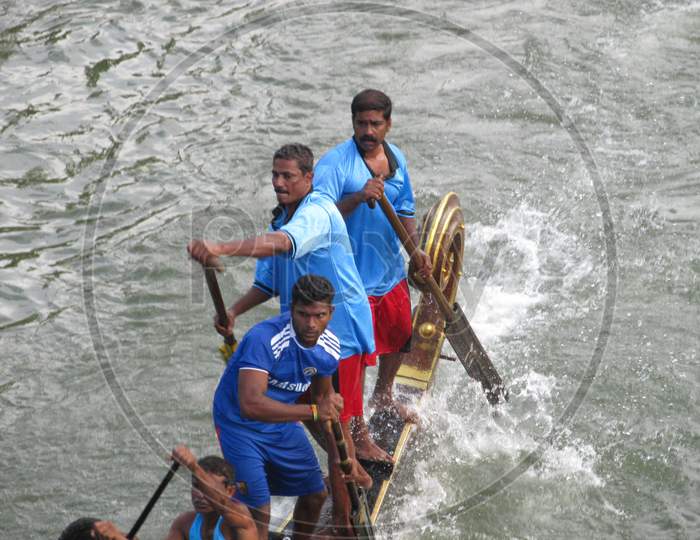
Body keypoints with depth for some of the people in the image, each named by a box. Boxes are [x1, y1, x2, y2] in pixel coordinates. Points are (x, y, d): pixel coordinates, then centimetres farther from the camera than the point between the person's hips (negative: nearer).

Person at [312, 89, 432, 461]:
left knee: (398, 337, 25)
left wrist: (415, 251, 4)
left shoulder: (396, 159, 4)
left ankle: (383, 397, 52)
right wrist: (358, 197, -39)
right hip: (354, 276, -7)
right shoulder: (334, 163, -19)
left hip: (392, 272, 8)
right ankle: (358, 436, 9)